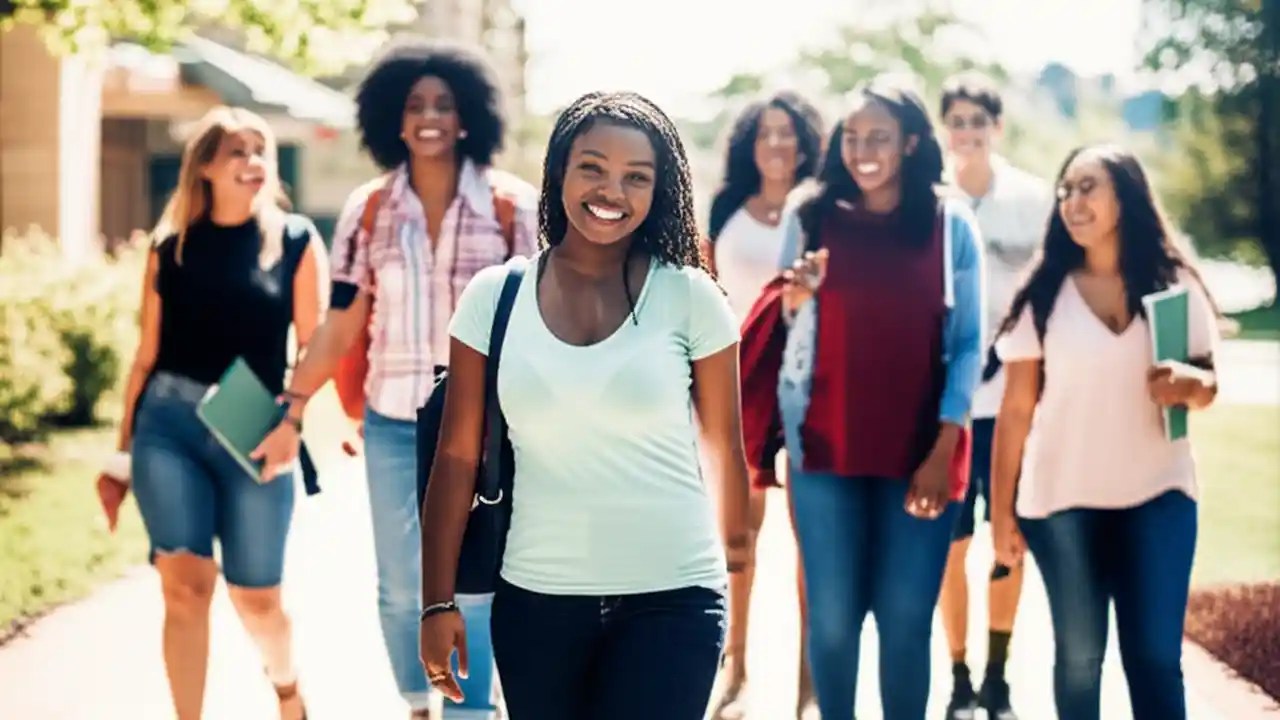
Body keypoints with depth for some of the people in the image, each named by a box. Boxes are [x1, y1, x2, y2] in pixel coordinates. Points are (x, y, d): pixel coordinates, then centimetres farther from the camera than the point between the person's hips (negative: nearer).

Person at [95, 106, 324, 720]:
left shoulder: (297, 241, 3)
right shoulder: (169, 247, 8)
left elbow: (315, 346, 0)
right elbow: (147, 355, 11)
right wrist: (121, 455, 11)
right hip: (168, 424, 1)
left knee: (255, 597, 6)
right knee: (184, 585, -8)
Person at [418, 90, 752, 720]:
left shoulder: (689, 298, -3)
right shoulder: (494, 296, 1)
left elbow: (725, 449, 6)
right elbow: (458, 457, 2)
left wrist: (737, 560, 14)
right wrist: (439, 601, 1)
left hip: (672, 598, -2)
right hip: (536, 598, 2)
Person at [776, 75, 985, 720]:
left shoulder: (951, 224, 2)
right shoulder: (811, 218, 5)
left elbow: (968, 342, 2)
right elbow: (781, 335, 10)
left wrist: (944, 450, -5)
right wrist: (793, 301, -13)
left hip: (920, 452, -1)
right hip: (826, 448, 1)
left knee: (906, 621, 1)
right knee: (832, 617, 1)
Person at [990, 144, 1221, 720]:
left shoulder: (1174, 283, 2)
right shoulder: (1043, 295, 0)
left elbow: (1207, 384, 8)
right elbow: (1016, 410, 0)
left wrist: (1190, 384, -17)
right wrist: (1002, 510, -3)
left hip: (1158, 496, 0)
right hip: (1063, 500, 0)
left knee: (1156, 657, -4)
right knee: (1079, 657, 5)